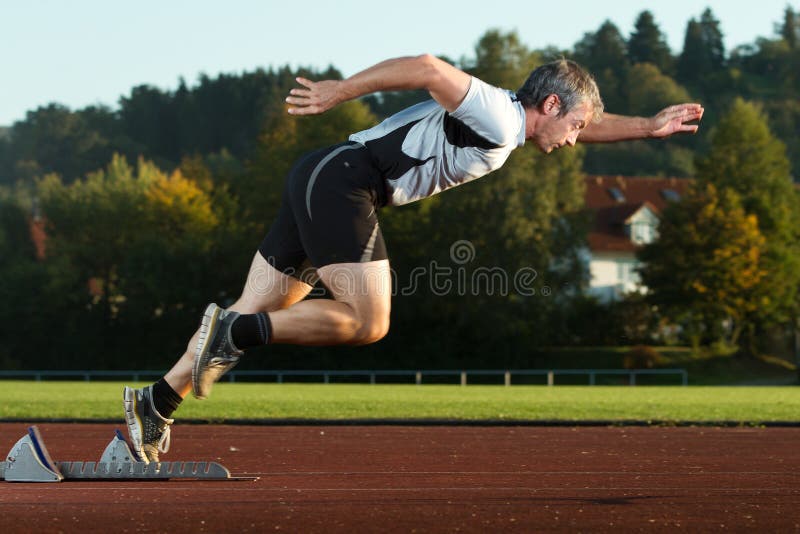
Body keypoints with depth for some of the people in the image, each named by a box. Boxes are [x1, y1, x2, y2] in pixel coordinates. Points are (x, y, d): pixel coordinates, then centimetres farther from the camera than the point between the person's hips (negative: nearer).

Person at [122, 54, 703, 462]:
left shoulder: (509, 123, 19)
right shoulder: (497, 119, -10)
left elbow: (579, 127, 37)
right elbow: (429, 68, -23)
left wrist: (650, 126, 35)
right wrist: (340, 90, -25)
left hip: (319, 181, 10)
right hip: (342, 179, -10)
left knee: (251, 319, 7)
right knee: (368, 322, -14)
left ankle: (155, 405, 5)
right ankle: (234, 330, -15)